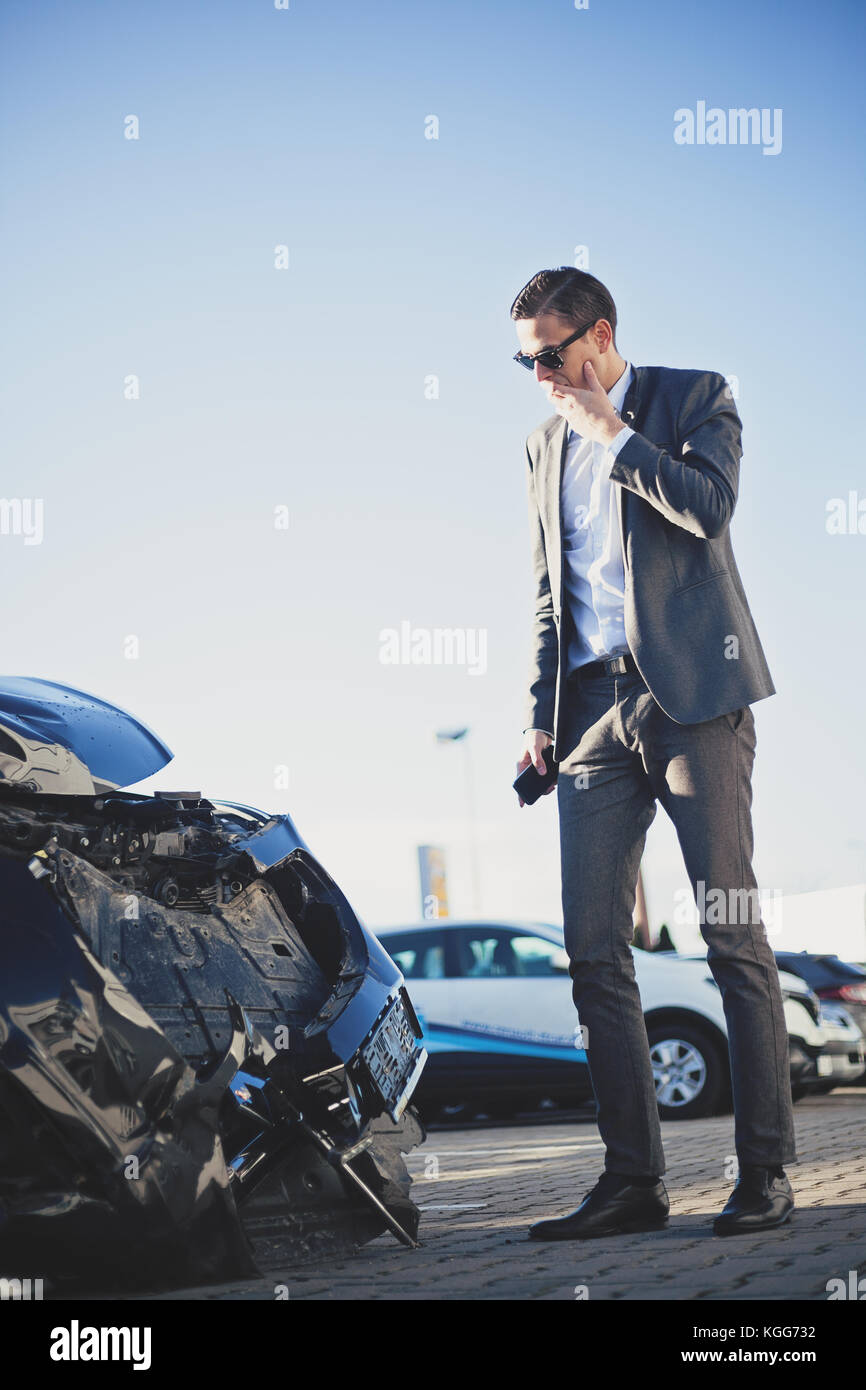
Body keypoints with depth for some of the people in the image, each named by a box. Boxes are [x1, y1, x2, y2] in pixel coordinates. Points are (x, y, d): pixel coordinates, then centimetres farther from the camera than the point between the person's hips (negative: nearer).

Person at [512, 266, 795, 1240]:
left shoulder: (694, 397, 6)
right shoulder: (545, 446, 21)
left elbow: (708, 507, -12)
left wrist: (611, 430, -4)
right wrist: (542, 713, 14)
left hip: (690, 693, -5)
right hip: (595, 706, 5)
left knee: (731, 935, -7)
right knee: (593, 950, -1)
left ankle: (766, 1173, -1)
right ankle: (632, 1179, 4)